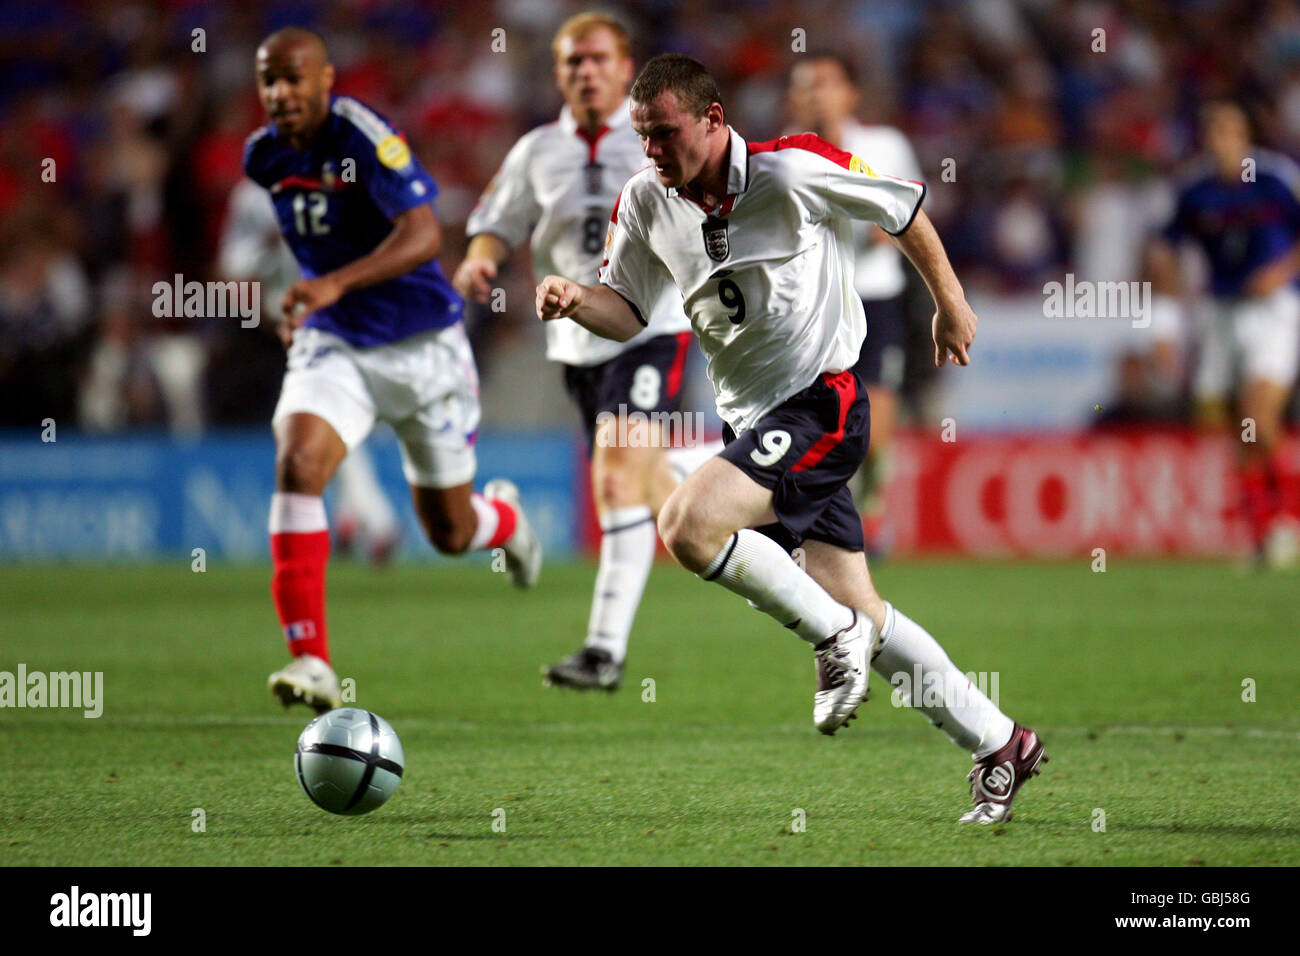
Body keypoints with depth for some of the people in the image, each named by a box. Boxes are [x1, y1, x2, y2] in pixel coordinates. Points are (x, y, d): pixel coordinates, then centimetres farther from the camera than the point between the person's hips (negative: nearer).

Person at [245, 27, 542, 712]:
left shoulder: (364, 136, -21)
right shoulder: (264, 156, -1)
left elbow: (424, 236, -35)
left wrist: (336, 283, -47)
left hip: (422, 344, -4)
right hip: (333, 346, 4)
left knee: (450, 533, 9)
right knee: (296, 465, -26)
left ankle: (503, 516, 50)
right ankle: (311, 663, -28)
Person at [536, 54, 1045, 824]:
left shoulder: (794, 170, -15)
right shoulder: (646, 202, 1)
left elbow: (905, 211, -1)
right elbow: (628, 312, 9)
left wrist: (951, 306, 9)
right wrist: (578, 301, -13)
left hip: (823, 405, -7)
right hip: (754, 420, 7)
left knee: (690, 524, -26)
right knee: (858, 610, 8)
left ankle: (835, 637, -7)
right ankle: (1000, 744, 21)